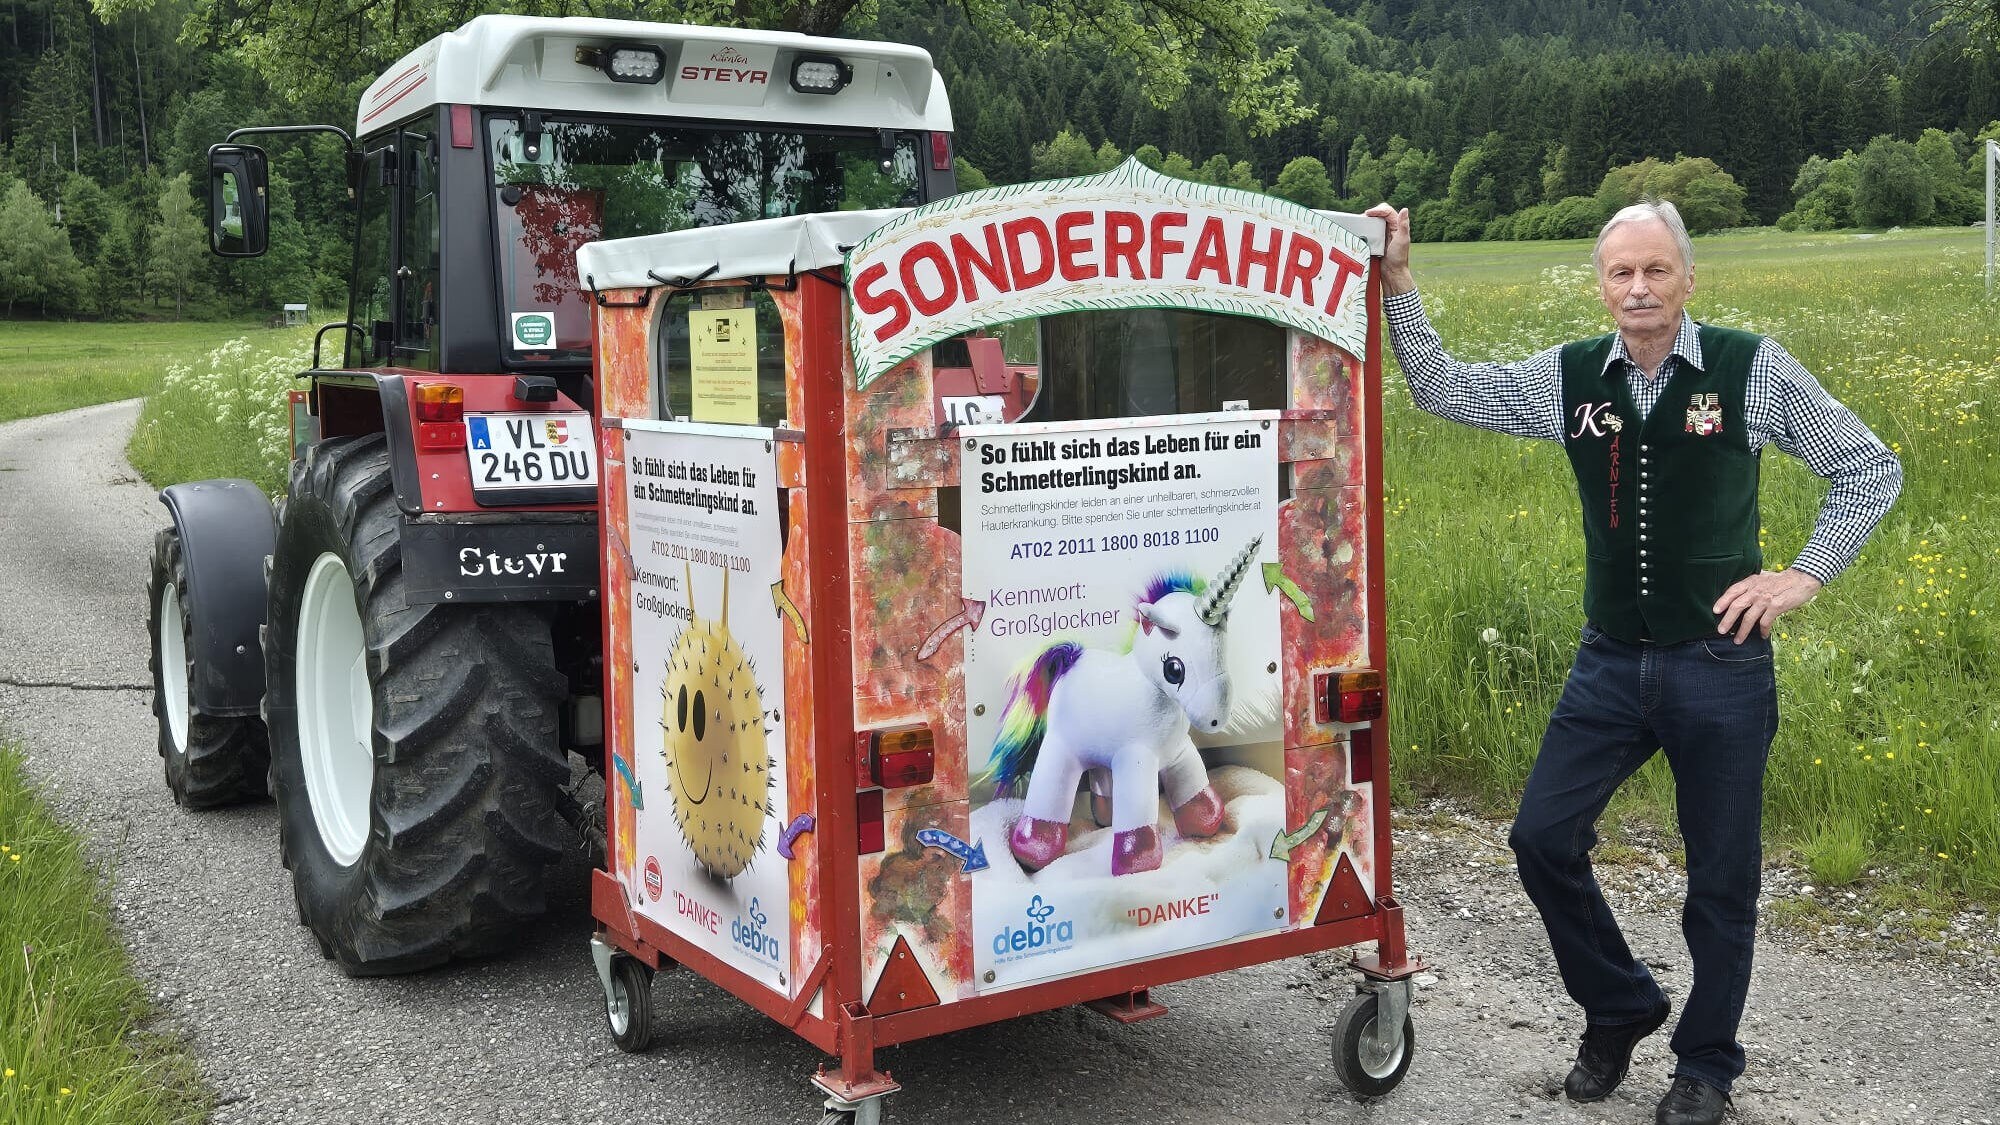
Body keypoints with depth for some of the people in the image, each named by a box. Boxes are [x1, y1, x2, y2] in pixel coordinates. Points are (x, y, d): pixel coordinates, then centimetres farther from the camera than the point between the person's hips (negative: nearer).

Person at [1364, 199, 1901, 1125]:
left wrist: (1804, 575, -6)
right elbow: (1444, 390, 3)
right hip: (1611, 664, 3)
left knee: (1721, 877, 8)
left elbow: (1870, 470, 1)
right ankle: (1619, 1006, 25)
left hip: (1722, 666, -3)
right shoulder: (1571, 377, 1)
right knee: (1543, 838, -1)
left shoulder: (1752, 369, -8)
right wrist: (1396, 281, -4)